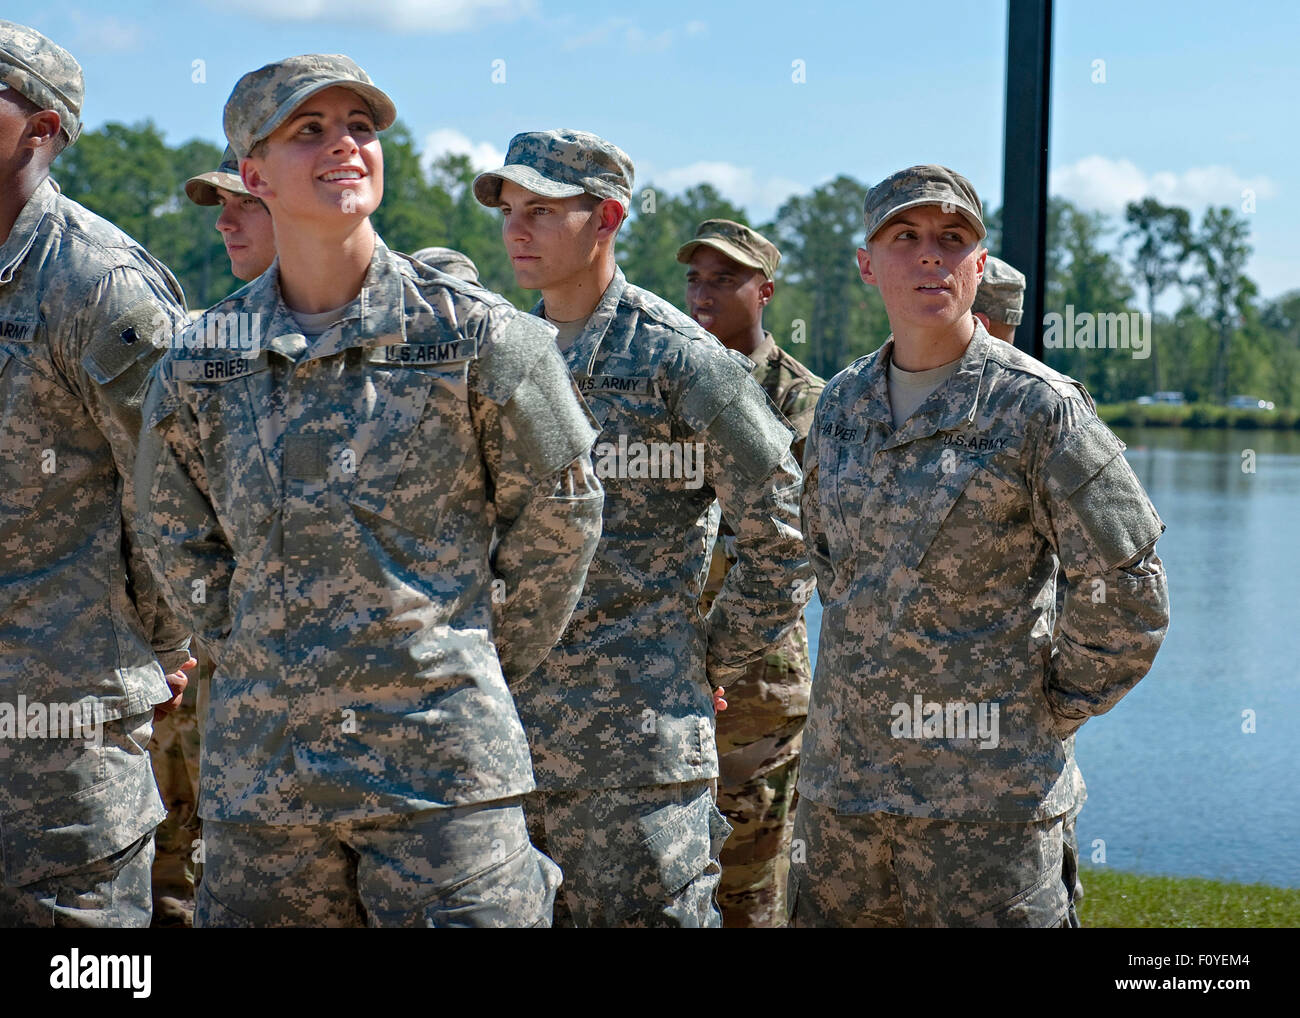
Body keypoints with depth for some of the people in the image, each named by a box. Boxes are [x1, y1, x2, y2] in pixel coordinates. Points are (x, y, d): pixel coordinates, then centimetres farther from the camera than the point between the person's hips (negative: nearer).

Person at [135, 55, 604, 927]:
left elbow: (560, 512, 6)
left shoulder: (474, 334, -3)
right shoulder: (197, 365, 5)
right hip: (260, 764, 3)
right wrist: (255, 652, 14)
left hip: (441, 757, -3)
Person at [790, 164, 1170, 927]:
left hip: (986, 784, -6)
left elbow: (1127, 592, -8)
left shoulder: (1039, 407, -9)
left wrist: (1049, 711, -4)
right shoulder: (843, 404, 9)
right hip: (841, 775, 6)